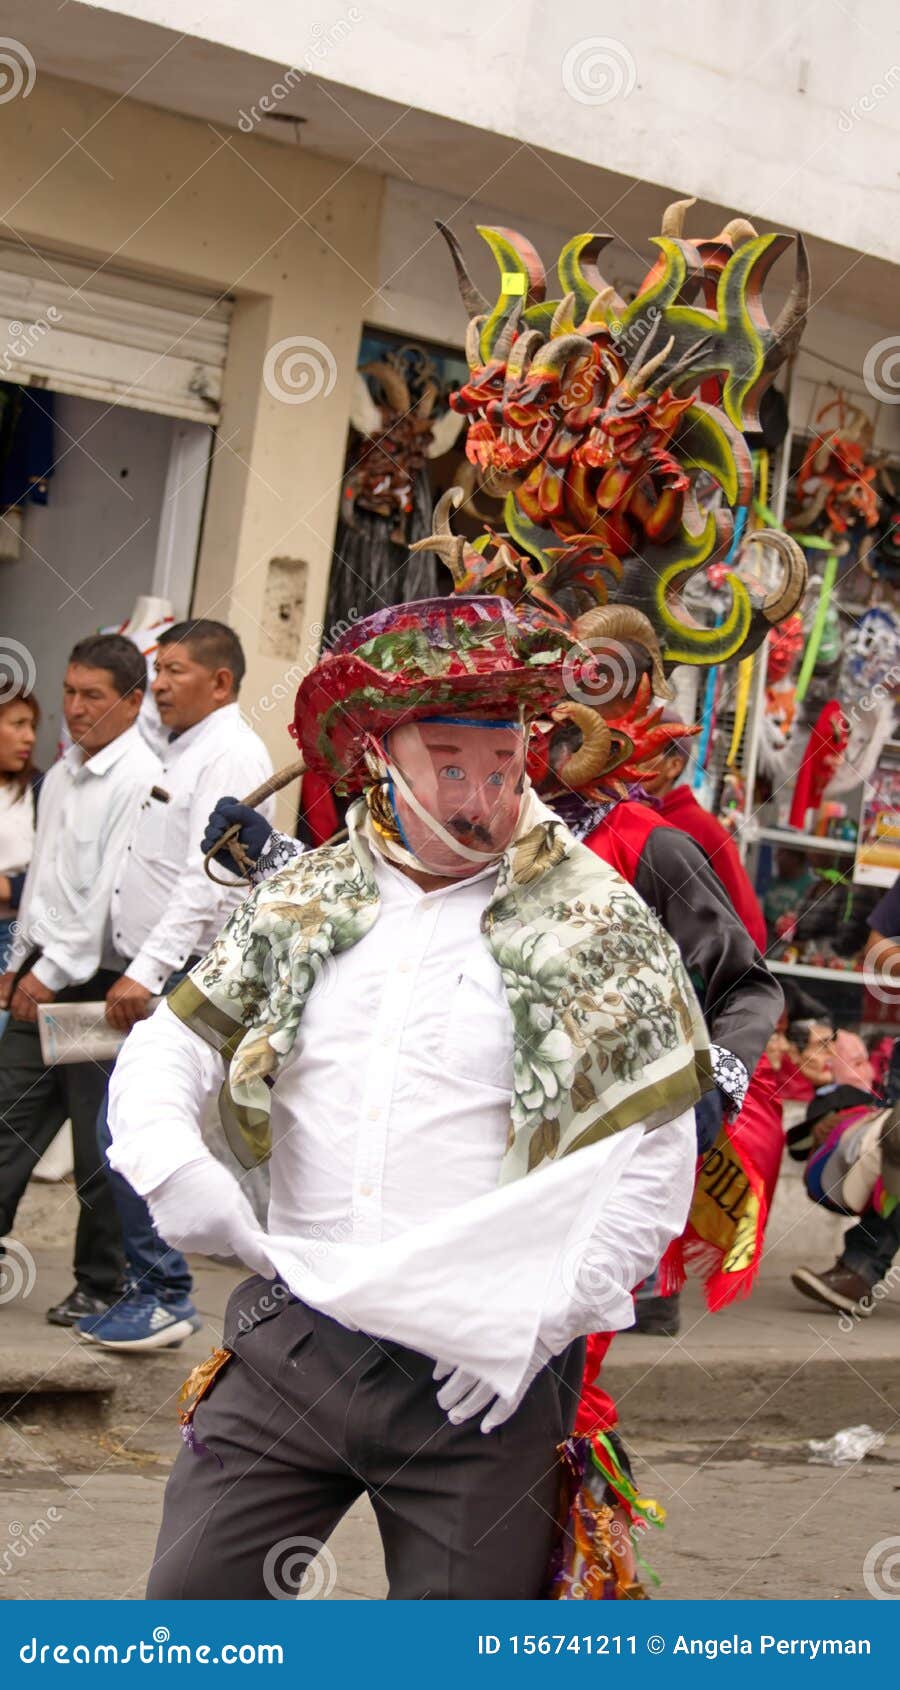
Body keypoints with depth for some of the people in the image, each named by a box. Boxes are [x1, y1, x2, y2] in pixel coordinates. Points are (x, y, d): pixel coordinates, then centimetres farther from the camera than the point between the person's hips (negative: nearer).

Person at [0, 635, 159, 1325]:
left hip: (98, 982, -8)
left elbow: (116, 892, -18)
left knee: (100, 1142, 1)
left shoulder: (141, 778, -13)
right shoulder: (62, 775, 14)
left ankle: (102, 1286, 14)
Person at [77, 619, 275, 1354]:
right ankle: (154, 1287, 20)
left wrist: (148, 971, -25)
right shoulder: (186, 750, 19)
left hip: (186, 979, -10)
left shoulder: (231, 754, -12)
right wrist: (140, 970, 17)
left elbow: (213, 879, -22)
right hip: (153, 974, 10)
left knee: (128, 1130, -11)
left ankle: (165, 1298, -2)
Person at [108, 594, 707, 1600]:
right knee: (190, 1591, 5)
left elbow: (656, 1161, -2)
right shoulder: (301, 904, 9)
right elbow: (170, 1046, 13)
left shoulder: (598, 927, -2)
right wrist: (168, 1162, -9)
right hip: (290, 1343, 3)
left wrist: (541, 1324, -8)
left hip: (486, 1375, -3)